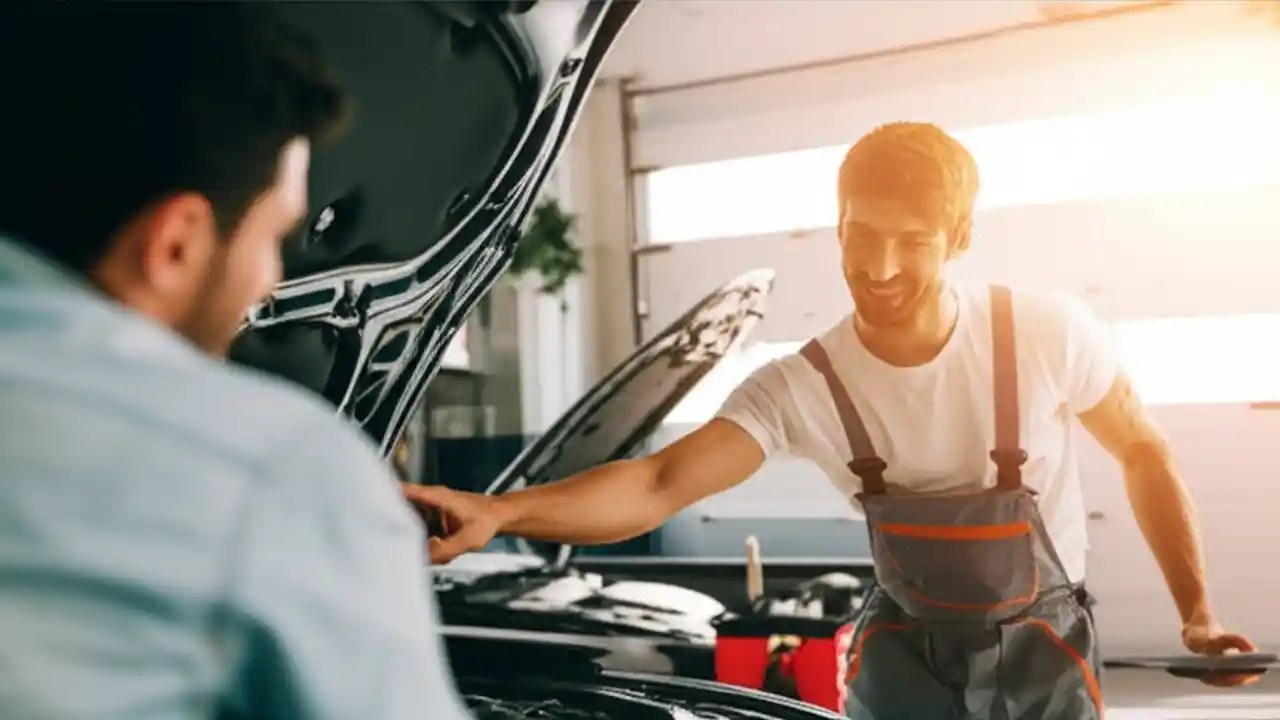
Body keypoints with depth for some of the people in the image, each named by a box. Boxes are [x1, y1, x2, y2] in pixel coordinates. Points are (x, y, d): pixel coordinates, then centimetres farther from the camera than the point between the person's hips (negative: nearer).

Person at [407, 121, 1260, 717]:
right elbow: (661, 484, -32)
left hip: (1042, 642, 0)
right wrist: (503, 511, -48)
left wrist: (1198, 610, -6)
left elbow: (1144, 453, -6)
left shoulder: (1051, 334, -23)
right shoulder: (801, 388, -22)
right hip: (909, 643, 1)